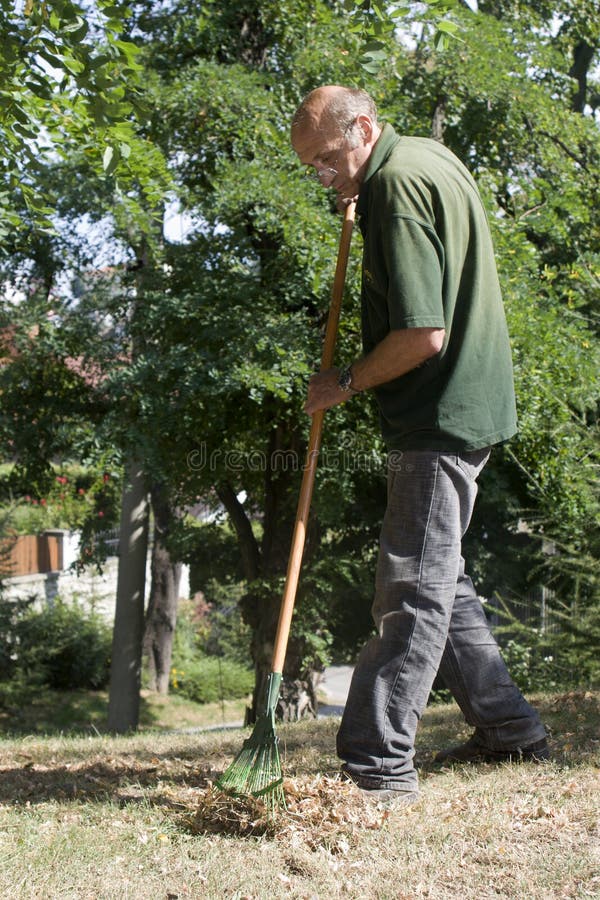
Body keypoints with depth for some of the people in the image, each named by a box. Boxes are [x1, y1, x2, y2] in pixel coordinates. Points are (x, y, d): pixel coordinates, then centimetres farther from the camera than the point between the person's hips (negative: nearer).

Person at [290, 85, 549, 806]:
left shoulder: (396, 185, -17)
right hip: (466, 404, 10)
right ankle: (509, 730, 25)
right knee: (437, 578, 17)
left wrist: (348, 382, -10)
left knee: (412, 591, -9)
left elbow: (423, 335, -25)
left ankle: (378, 766, -6)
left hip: (438, 415, -10)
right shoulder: (431, 155, 14)